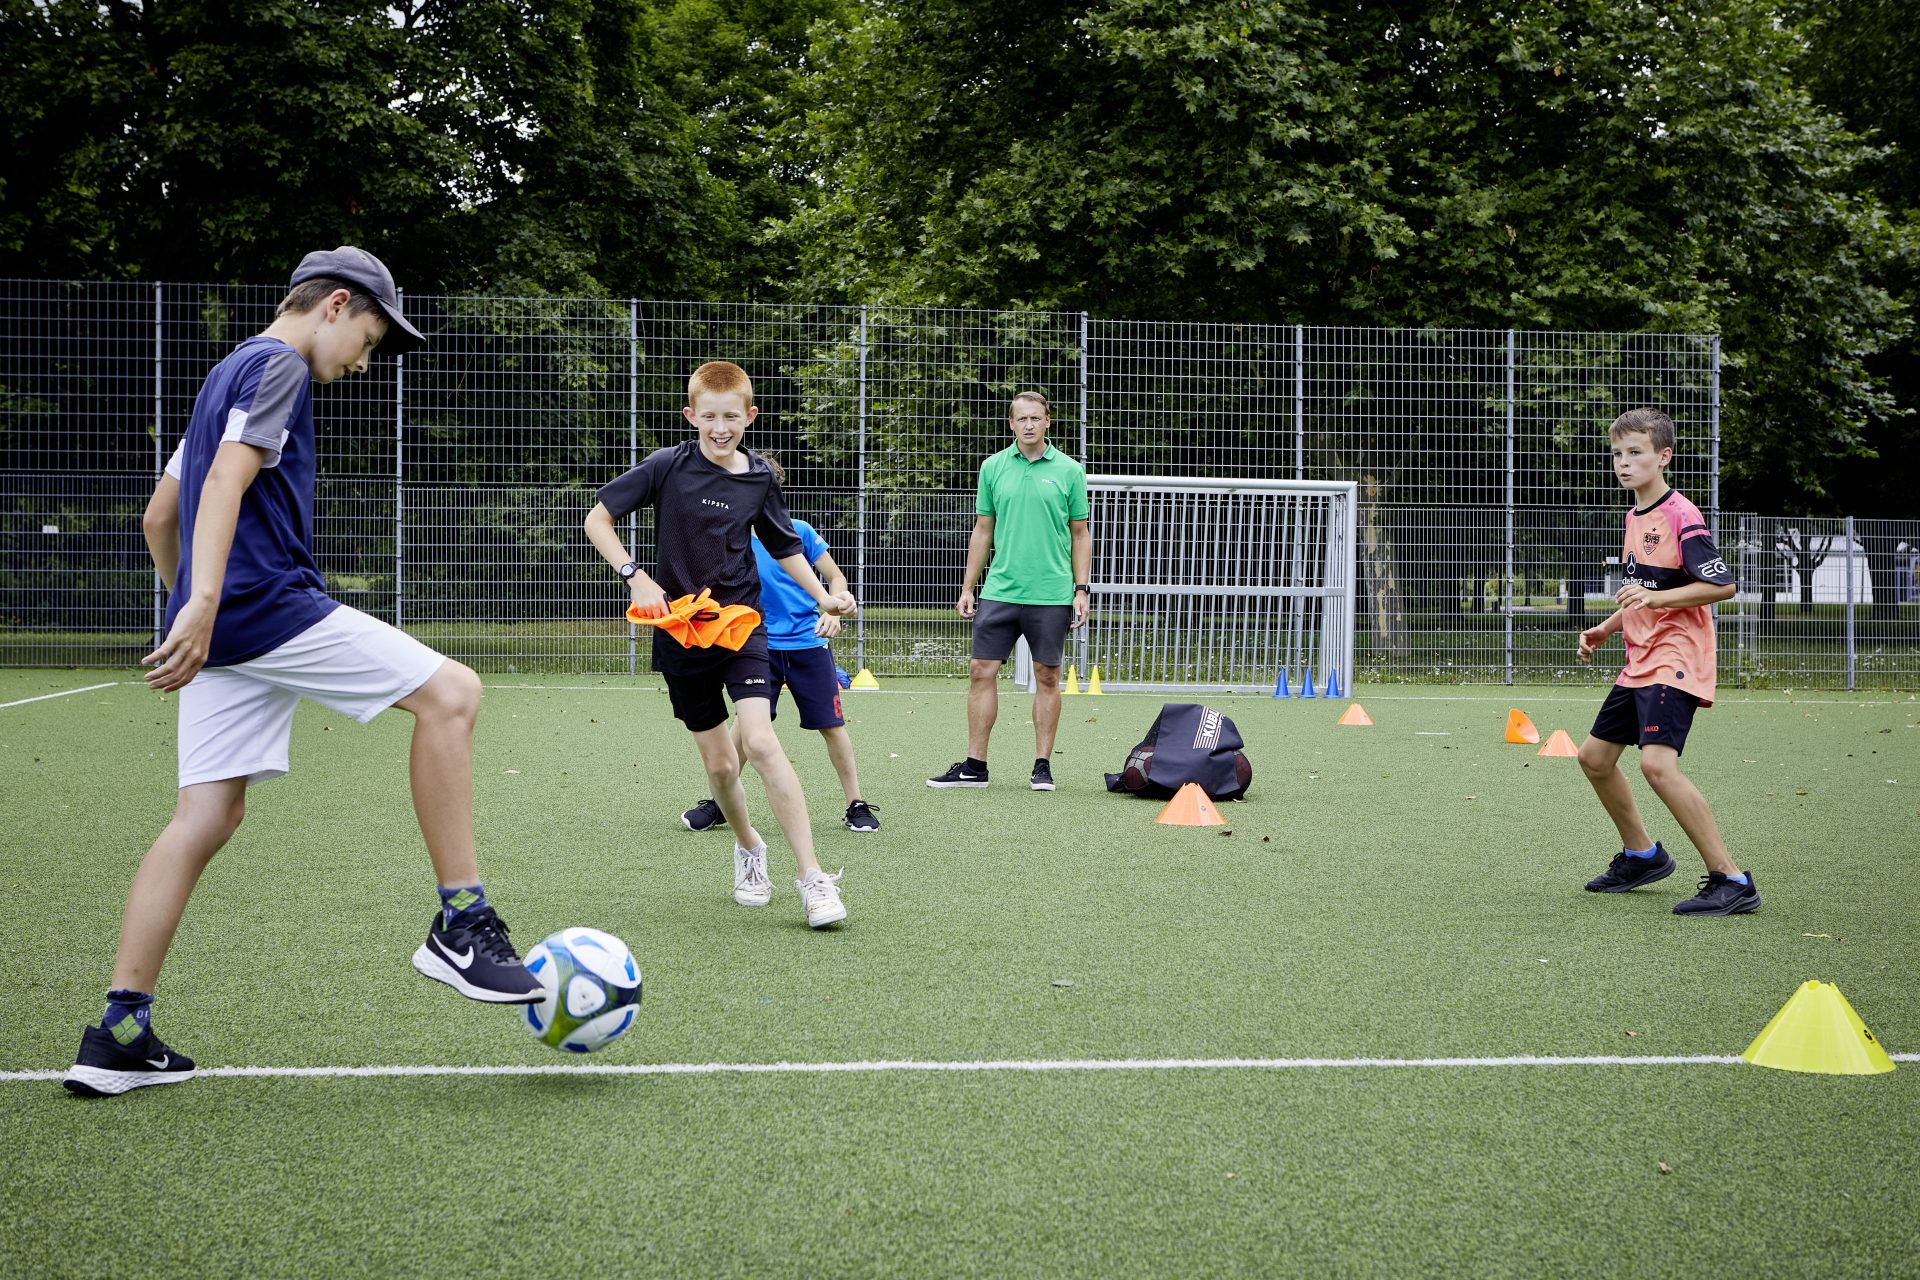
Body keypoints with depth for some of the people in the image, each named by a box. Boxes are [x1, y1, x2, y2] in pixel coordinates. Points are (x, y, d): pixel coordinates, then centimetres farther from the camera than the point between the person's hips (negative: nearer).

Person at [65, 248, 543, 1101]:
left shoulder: (226, 376, 27)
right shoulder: (278, 365, -2)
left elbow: (157, 519, 31)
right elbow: (227, 480, -19)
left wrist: (189, 608, 38)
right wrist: (203, 601, -30)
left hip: (218, 627, 10)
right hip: (269, 602, -10)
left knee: (208, 815, 5)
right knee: (450, 693, -10)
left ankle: (117, 1037, 1)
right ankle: (460, 927, -13)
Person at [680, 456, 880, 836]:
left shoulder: (799, 531, -4)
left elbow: (836, 578, 1)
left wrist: (832, 611, -15)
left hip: (809, 644, -1)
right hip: (762, 645, 1)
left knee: (832, 726, 1)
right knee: (746, 720, -8)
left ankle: (856, 806, 13)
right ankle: (720, 803, 5)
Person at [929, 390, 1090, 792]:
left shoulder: (1069, 470, 1)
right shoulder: (993, 468, 6)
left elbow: (1080, 534, 6)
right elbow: (982, 531, 12)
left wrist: (1080, 590, -1)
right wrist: (967, 588, 9)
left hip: (1051, 594, -2)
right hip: (999, 591, 2)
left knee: (1047, 677, 4)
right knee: (981, 672, 0)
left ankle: (1042, 766, 12)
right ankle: (974, 766, 6)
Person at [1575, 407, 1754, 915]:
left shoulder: (1680, 516, -13)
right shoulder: (1635, 518, 17)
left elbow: (1722, 585, -19)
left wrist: (1655, 597, -26)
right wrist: (1606, 629, 16)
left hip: (1676, 659, -10)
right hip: (1639, 662, 10)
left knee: (1657, 763, -25)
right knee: (1595, 756, 15)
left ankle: (1731, 881, -21)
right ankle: (1641, 854, 34)